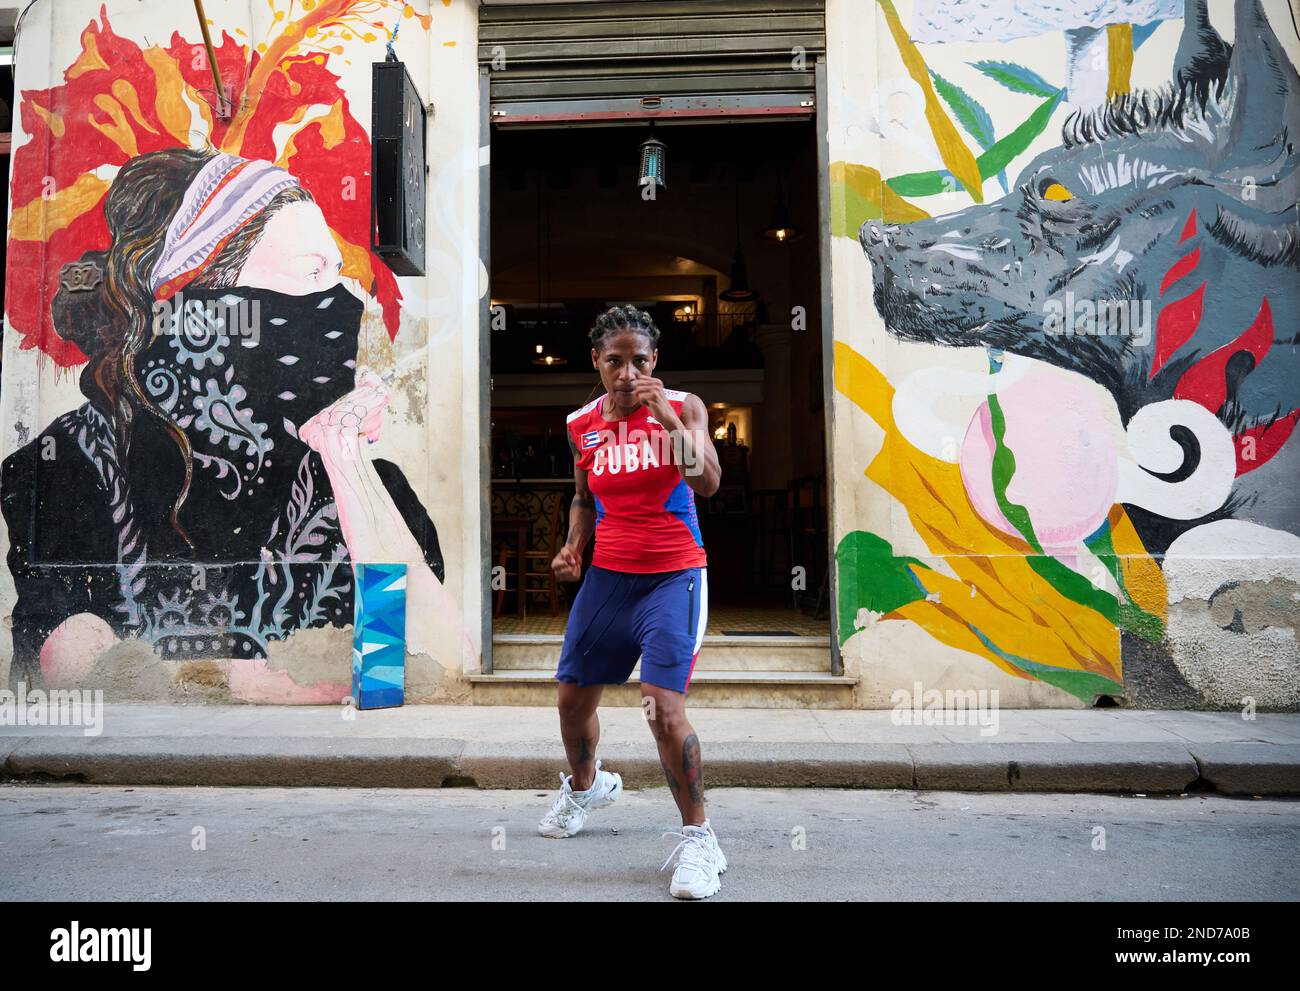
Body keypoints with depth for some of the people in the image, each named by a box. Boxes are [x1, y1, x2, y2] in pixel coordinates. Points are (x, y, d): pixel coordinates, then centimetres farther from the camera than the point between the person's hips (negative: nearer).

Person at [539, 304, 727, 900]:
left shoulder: (682, 406, -5)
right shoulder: (582, 425, 5)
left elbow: (707, 484, -17)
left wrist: (669, 420, -26)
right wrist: (572, 547, 2)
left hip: (673, 578, -4)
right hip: (608, 576, 5)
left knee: (664, 707, -17)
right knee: (573, 698, 12)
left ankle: (698, 838, 2)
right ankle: (585, 786, 45)